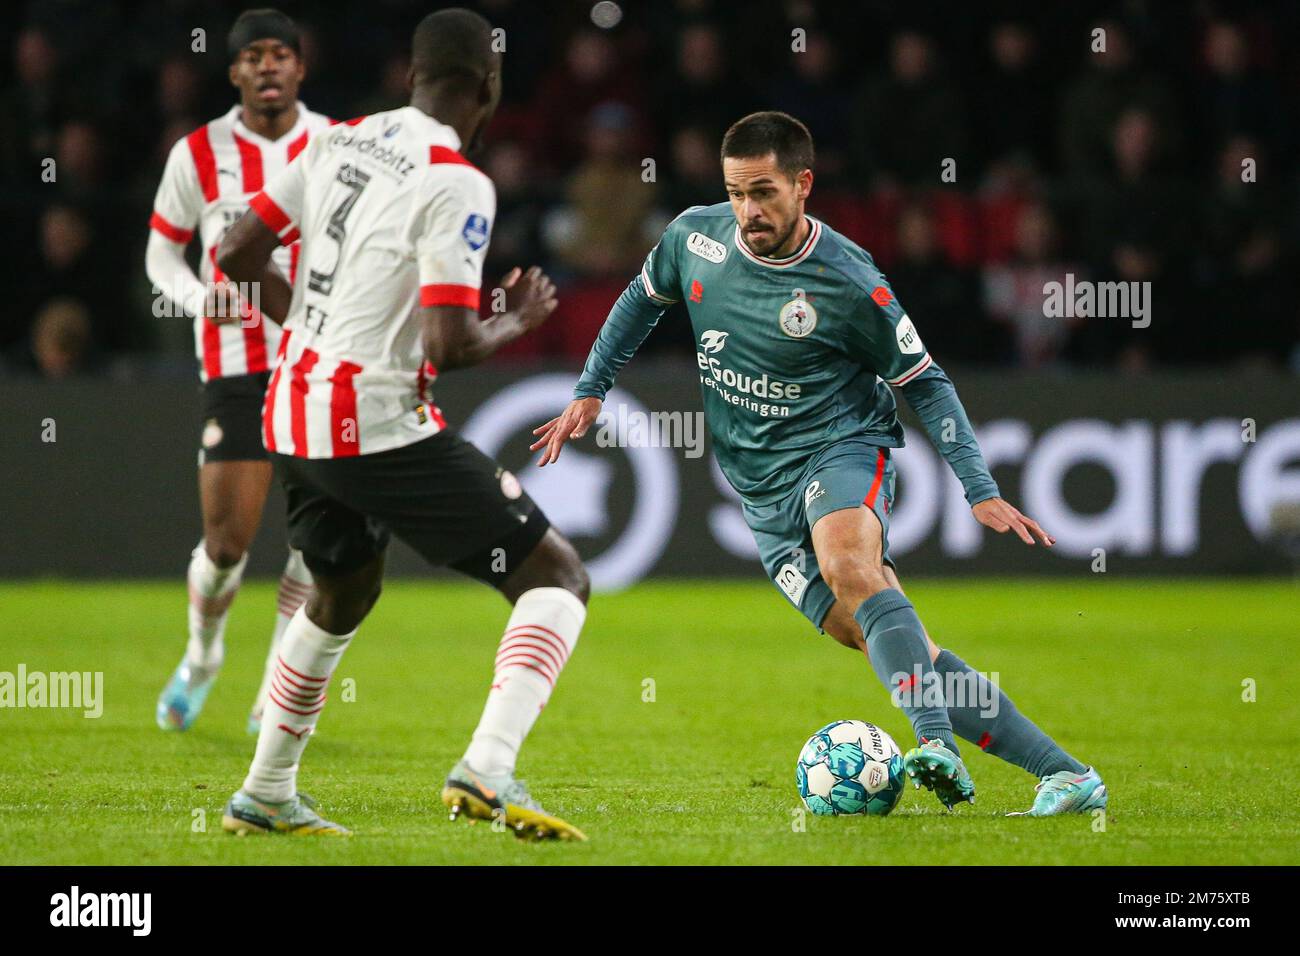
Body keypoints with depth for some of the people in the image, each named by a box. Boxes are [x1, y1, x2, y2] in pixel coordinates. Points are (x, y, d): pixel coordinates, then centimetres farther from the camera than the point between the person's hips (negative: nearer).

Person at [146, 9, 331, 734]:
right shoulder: (199, 154, -1)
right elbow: (162, 253, 10)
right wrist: (200, 300, -10)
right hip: (235, 366, -1)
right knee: (228, 542, -6)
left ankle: (277, 695, 7)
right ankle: (202, 657, 25)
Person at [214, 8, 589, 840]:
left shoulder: (343, 142, 8)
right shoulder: (457, 184, -15)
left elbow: (238, 255, 14)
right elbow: (449, 345, -20)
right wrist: (520, 320, 0)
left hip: (295, 418, 8)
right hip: (382, 423, -8)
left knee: (345, 592, 32)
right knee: (559, 577, -3)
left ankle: (265, 797, 37)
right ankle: (487, 769, -21)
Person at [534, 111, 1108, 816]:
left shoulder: (849, 284, -14)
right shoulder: (696, 236, -2)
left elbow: (924, 383, -3)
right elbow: (642, 300, 20)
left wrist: (982, 492, -9)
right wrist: (589, 392, 17)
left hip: (842, 447, -4)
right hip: (765, 492, 4)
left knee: (847, 563, -38)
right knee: (888, 643, -11)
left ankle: (937, 748, -49)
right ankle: (1063, 773, -10)